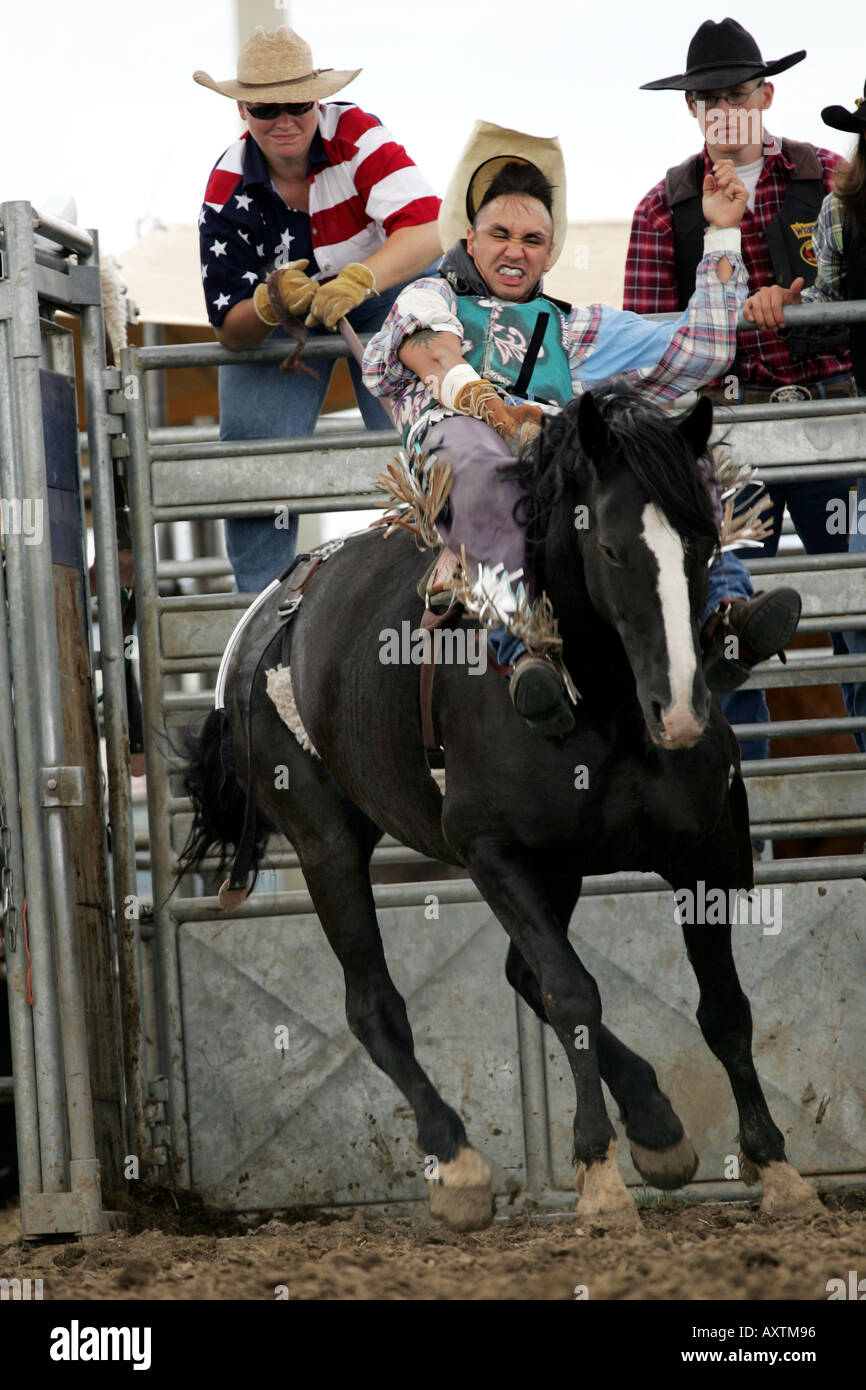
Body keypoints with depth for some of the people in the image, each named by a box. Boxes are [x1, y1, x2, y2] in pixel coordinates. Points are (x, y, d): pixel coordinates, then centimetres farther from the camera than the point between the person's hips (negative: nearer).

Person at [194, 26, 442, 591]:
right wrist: (272, 304, -42)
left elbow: (426, 232, -36)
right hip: (271, 322, 1)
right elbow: (230, 327, -18)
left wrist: (357, 281, -52)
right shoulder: (229, 188, -20)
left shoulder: (357, 134, -26)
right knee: (255, 444, -17)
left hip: (384, 293, -1)